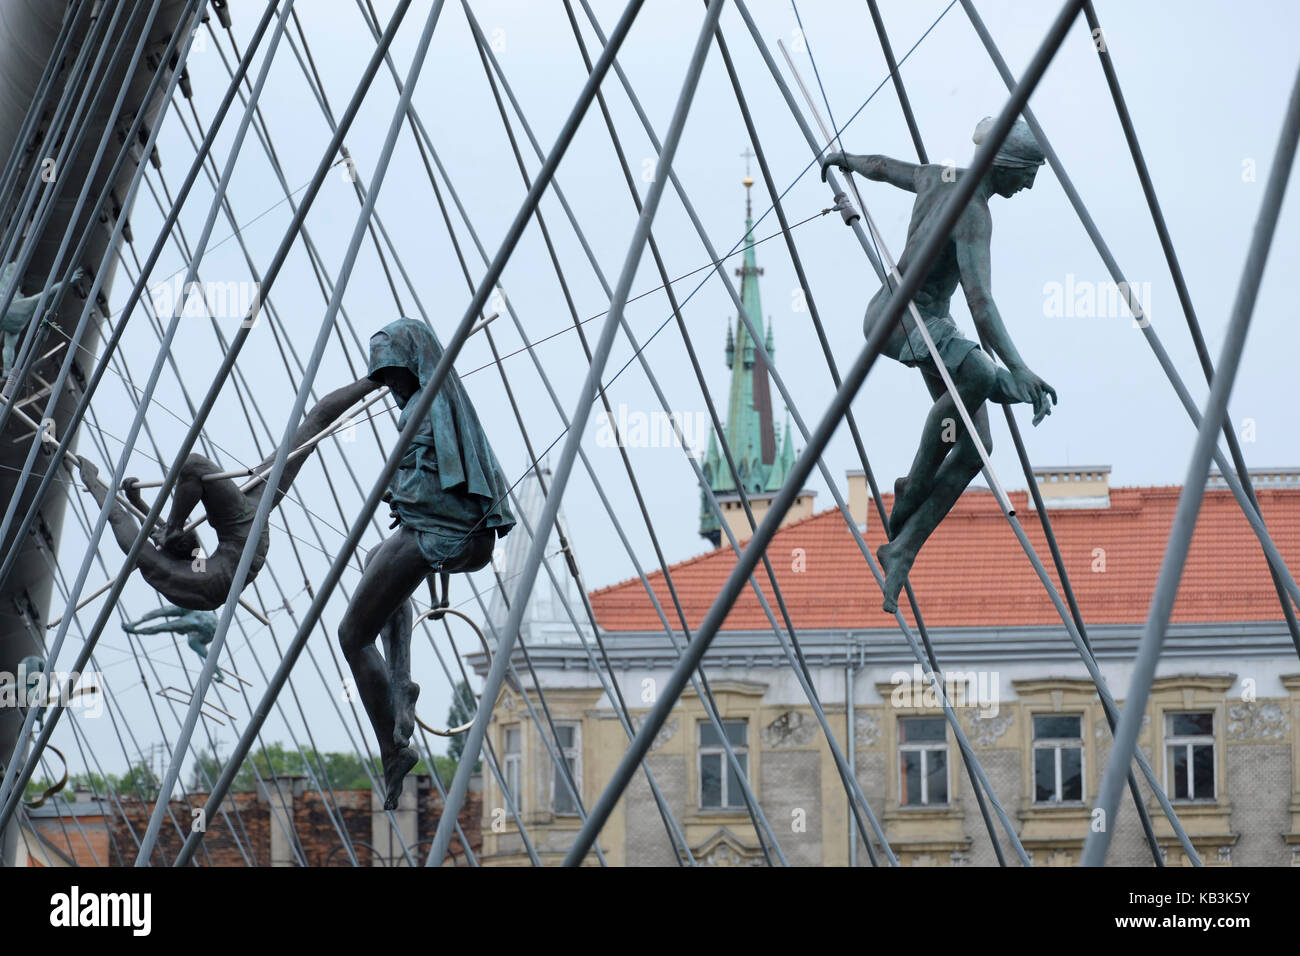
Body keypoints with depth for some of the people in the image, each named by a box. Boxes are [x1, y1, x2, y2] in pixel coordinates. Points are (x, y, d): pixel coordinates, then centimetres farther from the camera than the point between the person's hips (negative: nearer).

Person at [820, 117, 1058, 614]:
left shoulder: (941, 178, 7)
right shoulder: (973, 213, -21)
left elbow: (885, 168, 27)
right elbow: (979, 298, -32)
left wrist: (846, 159, 49)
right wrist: (1018, 368, -40)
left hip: (930, 321, 10)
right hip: (900, 318, -10)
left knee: (976, 446, -1)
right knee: (979, 376, -39)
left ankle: (901, 551, 2)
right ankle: (915, 486, -19)